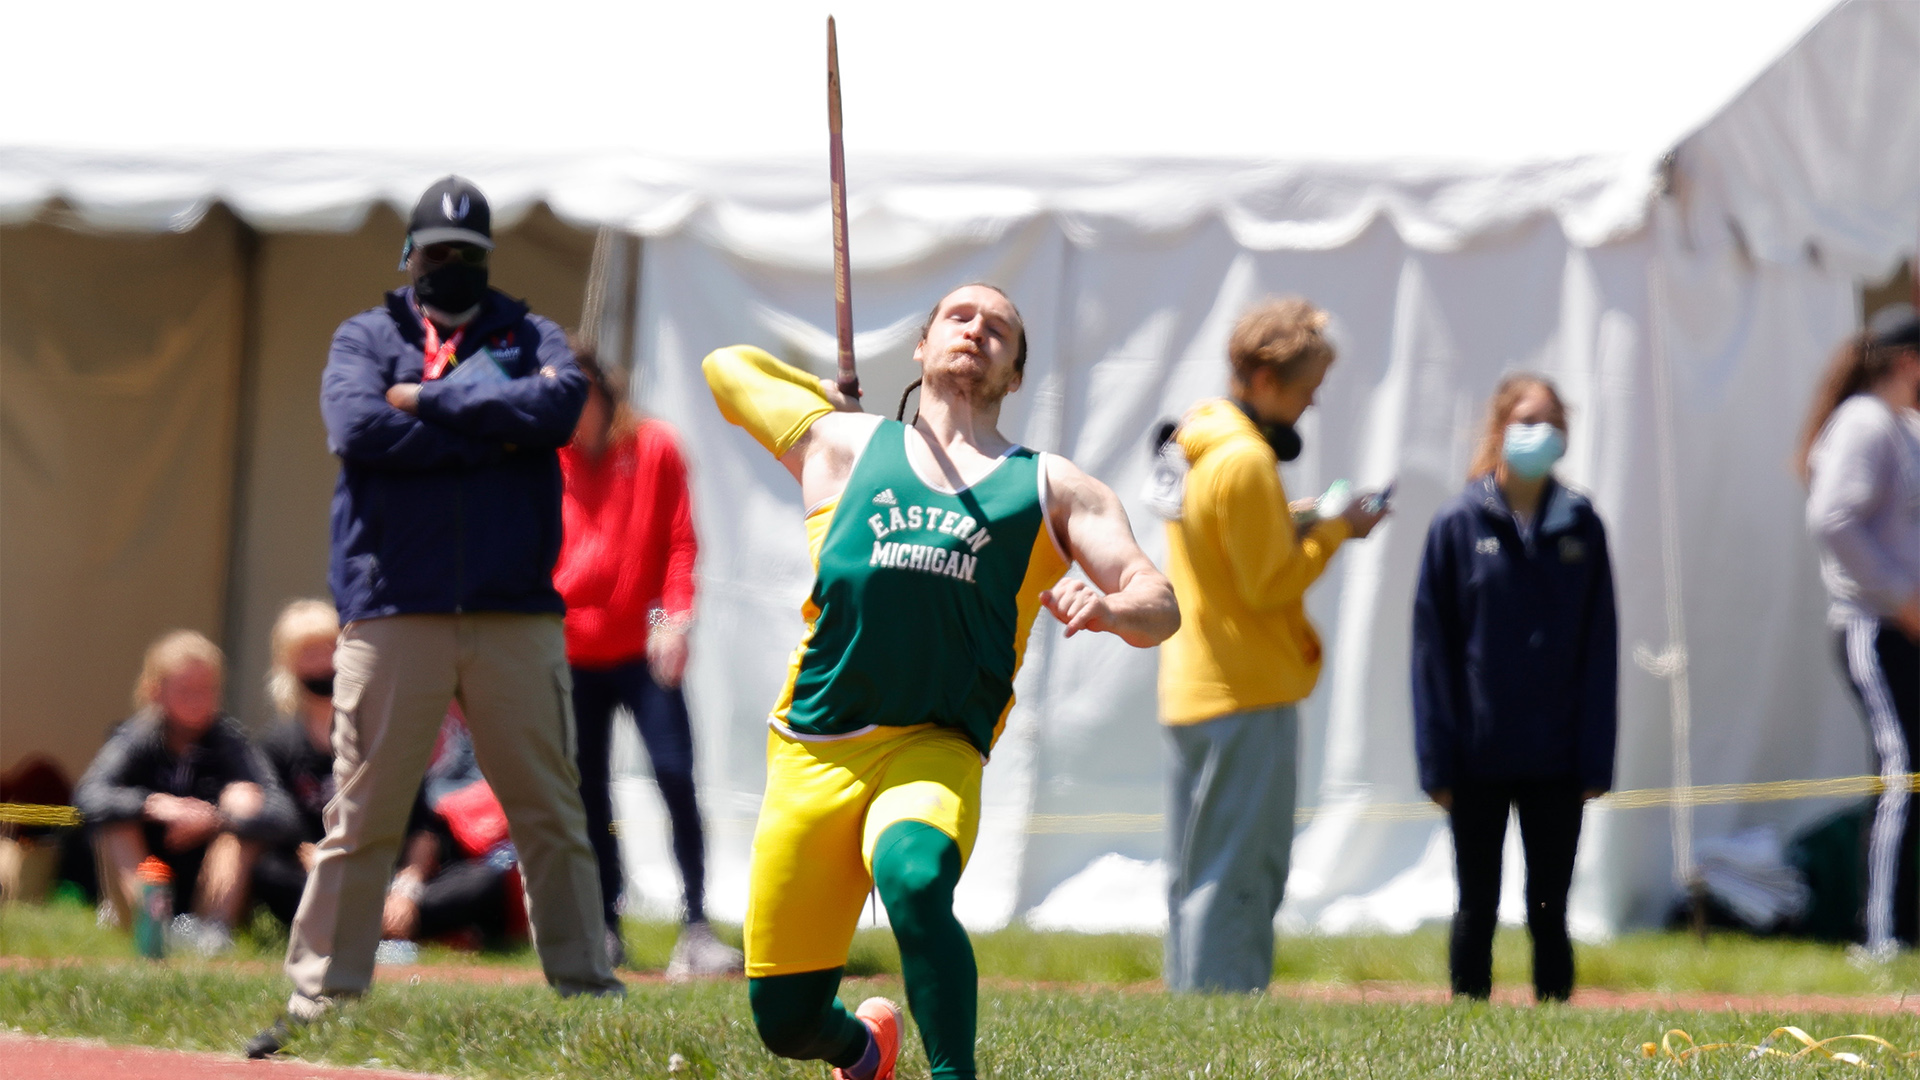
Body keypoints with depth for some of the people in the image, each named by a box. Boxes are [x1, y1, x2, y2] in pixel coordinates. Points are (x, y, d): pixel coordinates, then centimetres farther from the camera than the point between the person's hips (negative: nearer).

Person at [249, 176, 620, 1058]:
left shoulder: (527, 336, 14)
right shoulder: (366, 337, 11)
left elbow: (560, 406, -8)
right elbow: (356, 427, -10)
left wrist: (430, 402, -7)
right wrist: (491, 431, -8)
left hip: (516, 617, 2)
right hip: (394, 613, -2)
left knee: (552, 815, 4)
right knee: (361, 818, -2)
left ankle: (586, 986, 10)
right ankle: (319, 997, 2)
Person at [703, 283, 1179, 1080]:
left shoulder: (1050, 487, 17)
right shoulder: (840, 443, 20)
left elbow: (1159, 605, 8)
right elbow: (726, 365, 33)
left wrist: (1109, 608, -14)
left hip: (935, 747, -2)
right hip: (814, 747, 2)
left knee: (913, 877, -37)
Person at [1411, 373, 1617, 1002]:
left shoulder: (1581, 527, 4)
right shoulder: (1459, 524, -2)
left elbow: (1599, 649, 5)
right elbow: (1432, 645, -1)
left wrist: (1595, 761, 0)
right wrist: (1437, 760, -6)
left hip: (1556, 761, 1)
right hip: (1478, 761, -1)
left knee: (1549, 911, 5)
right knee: (1476, 910, 6)